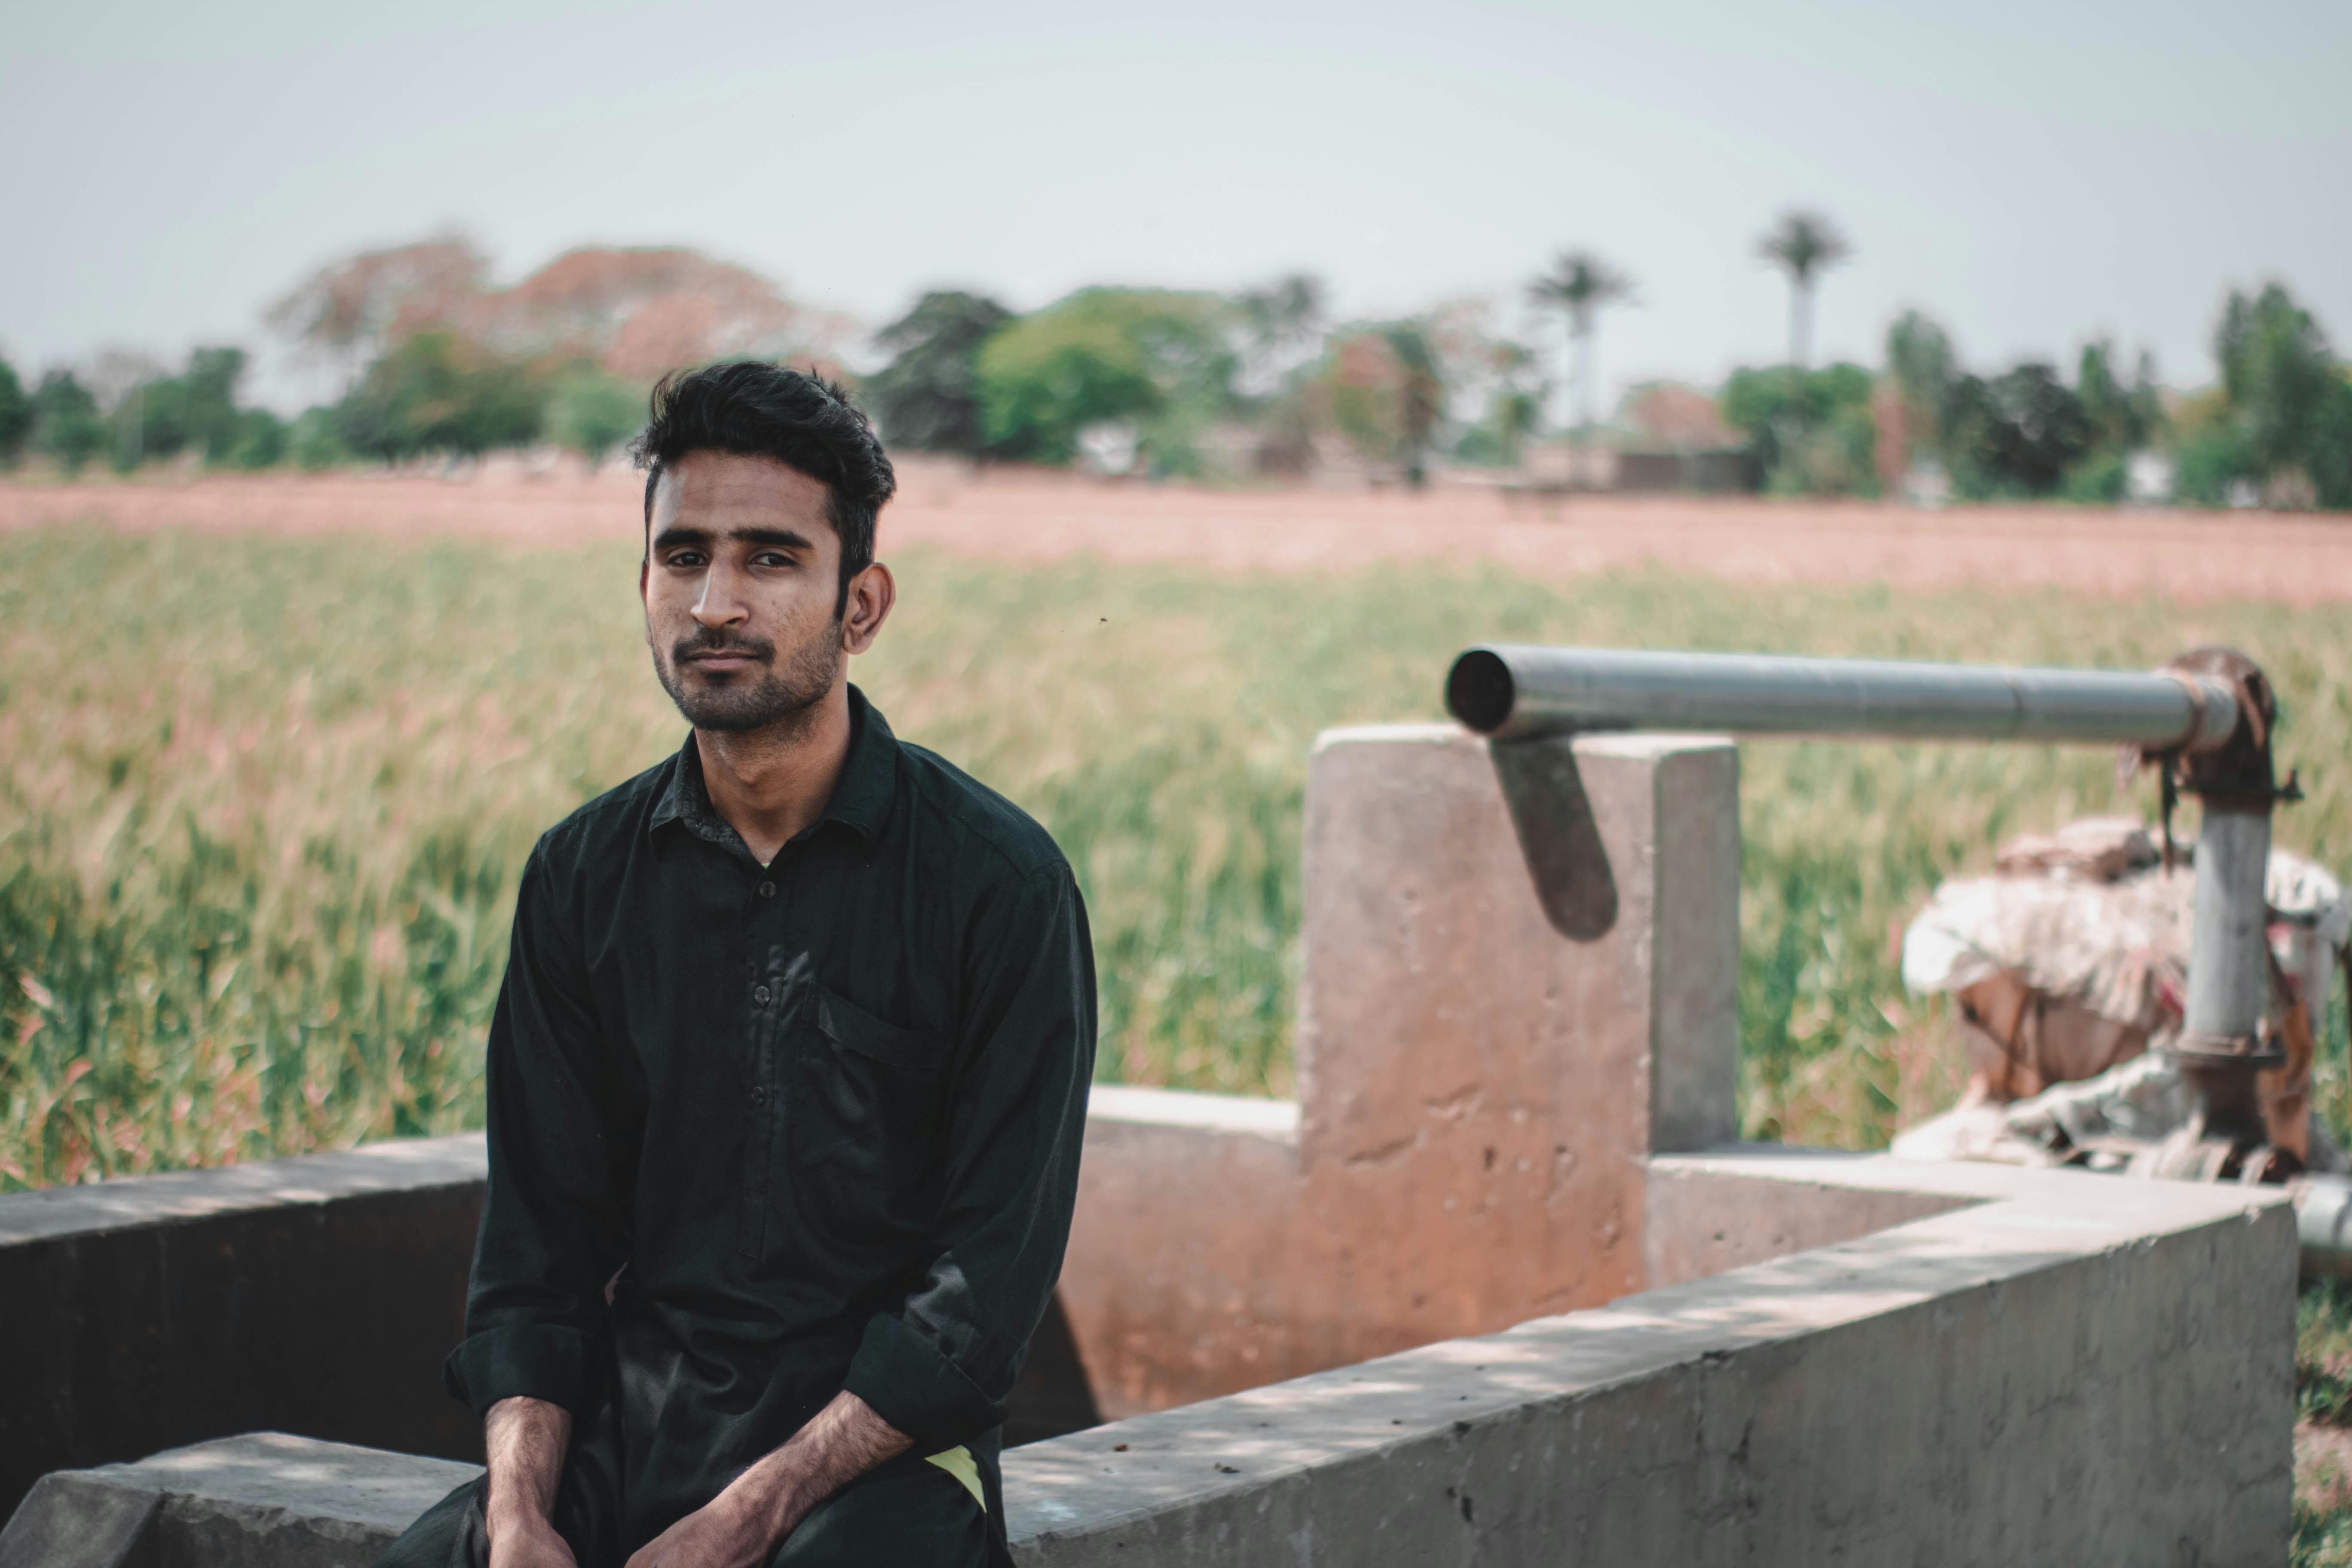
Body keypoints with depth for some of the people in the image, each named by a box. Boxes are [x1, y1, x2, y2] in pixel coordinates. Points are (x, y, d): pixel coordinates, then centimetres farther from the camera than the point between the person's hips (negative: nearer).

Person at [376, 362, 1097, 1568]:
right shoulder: (583, 875, 7)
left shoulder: (1000, 881, -6)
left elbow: (986, 1284, -9)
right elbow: (537, 1244, 8)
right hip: (628, 1422, 3)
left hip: (876, 1451, -3)